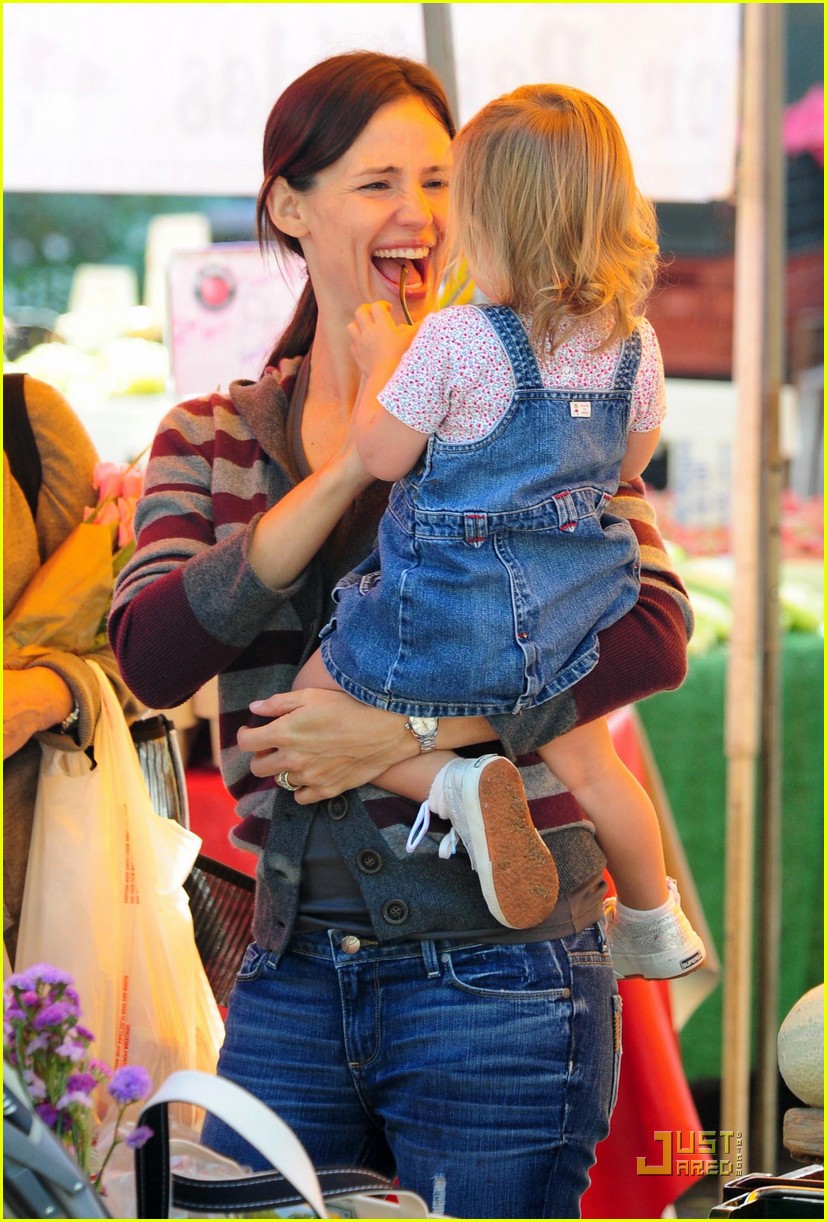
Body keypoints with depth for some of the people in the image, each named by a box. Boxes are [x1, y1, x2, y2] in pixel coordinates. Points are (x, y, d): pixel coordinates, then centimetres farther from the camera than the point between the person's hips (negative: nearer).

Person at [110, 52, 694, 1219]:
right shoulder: (210, 440, 8)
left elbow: (651, 632, -13)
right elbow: (152, 658, -9)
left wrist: (403, 728, -19)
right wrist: (347, 468, -16)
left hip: (495, 971, -3)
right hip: (291, 969, 3)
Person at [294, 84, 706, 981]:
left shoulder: (454, 342, -22)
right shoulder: (633, 342, -6)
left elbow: (379, 457, -12)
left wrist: (379, 365, 3)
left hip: (454, 603, -6)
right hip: (575, 601, 6)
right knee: (585, 762, 28)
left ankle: (457, 783, -10)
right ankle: (653, 926, 41)